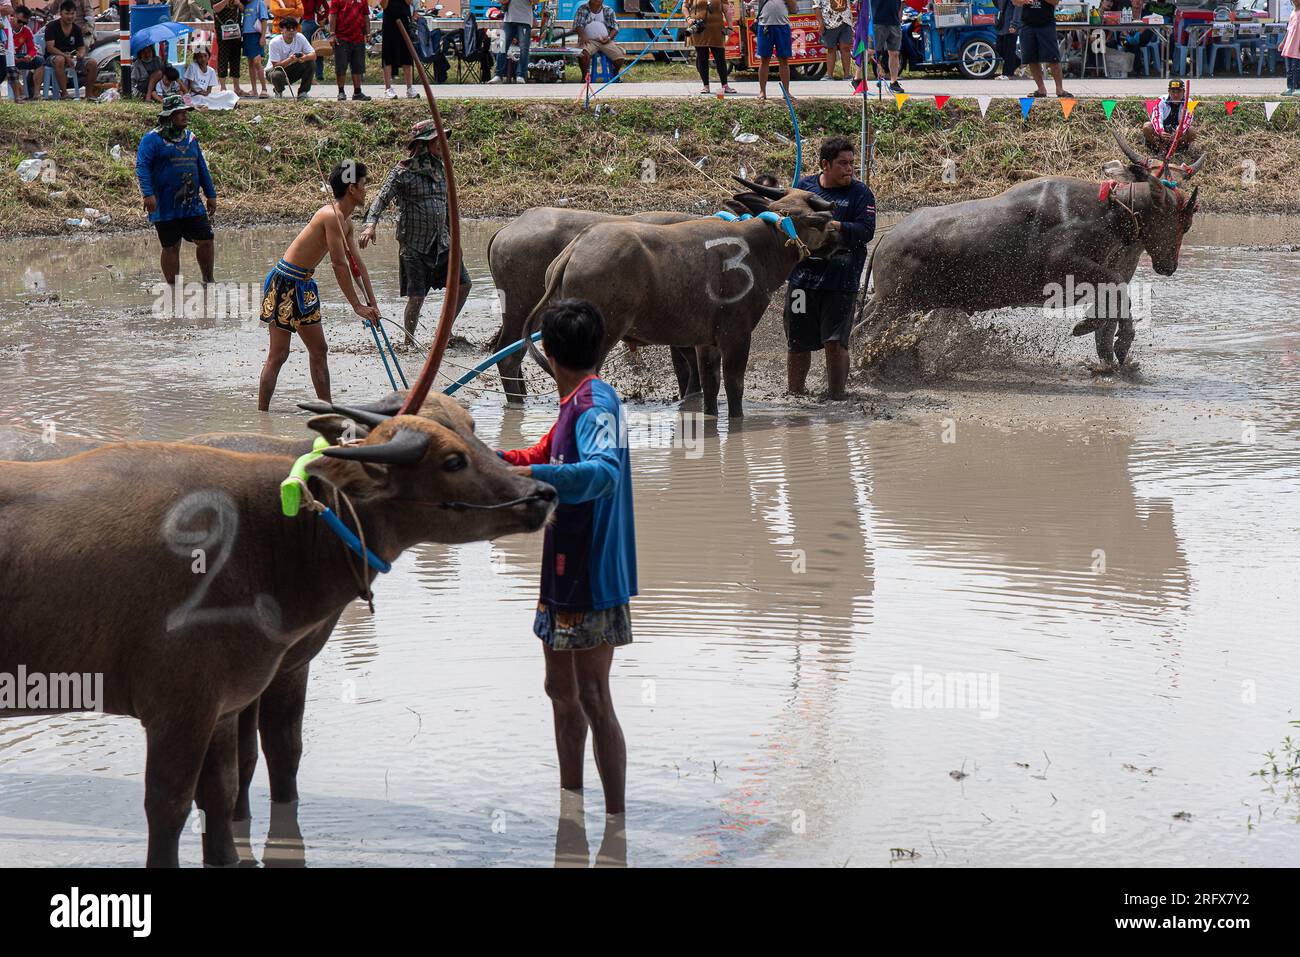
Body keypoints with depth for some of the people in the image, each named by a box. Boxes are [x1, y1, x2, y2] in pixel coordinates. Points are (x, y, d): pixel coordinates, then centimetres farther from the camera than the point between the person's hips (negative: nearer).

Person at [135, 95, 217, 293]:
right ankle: (174, 292, 10)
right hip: (166, 208, -5)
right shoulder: (153, 139, -6)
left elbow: (202, 168, 22)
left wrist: (211, 195, 21)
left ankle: (208, 282, 17)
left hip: (193, 205, 5)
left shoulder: (190, 138, 14)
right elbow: (142, 166, -14)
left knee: (205, 240, 0)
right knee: (171, 247, 2)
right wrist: (148, 194, -26)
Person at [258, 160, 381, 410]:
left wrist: (372, 304, 11)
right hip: (284, 283, -10)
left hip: (304, 285, 10)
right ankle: (262, 416, -5)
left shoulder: (346, 221, 11)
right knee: (278, 355, -8)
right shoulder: (332, 215, -20)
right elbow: (339, 264, -22)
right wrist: (357, 306, -18)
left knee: (319, 350, 13)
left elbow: (358, 264, 15)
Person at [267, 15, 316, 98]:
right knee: (278, 75, -39)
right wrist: (290, 60, -42)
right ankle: (278, 91, -2)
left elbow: (313, 55, -14)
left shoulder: (300, 38, -12)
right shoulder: (275, 42, -23)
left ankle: (303, 92, -9)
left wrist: (305, 57, -38)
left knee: (309, 62, -21)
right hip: (276, 69, -4)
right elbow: (276, 65, -25)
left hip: (292, 70, 4)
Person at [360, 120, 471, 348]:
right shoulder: (402, 172, -10)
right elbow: (382, 198, -19)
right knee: (416, 297, -7)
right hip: (414, 246, -7)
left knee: (463, 285, 5)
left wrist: (453, 239, 23)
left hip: (441, 242, 7)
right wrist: (371, 224, -36)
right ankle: (409, 343, 9)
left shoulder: (439, 170, 10)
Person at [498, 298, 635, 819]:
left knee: (593, 699, -6)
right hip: (564, 574, 10)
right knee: (561, 691, 19)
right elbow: (540, 456, 29)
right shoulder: (575, 402, 12)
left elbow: (603, 471, -39)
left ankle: (615, 822, 0)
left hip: (592, 579, -10)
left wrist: (532, 475, -52)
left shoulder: (596, 401, -20)